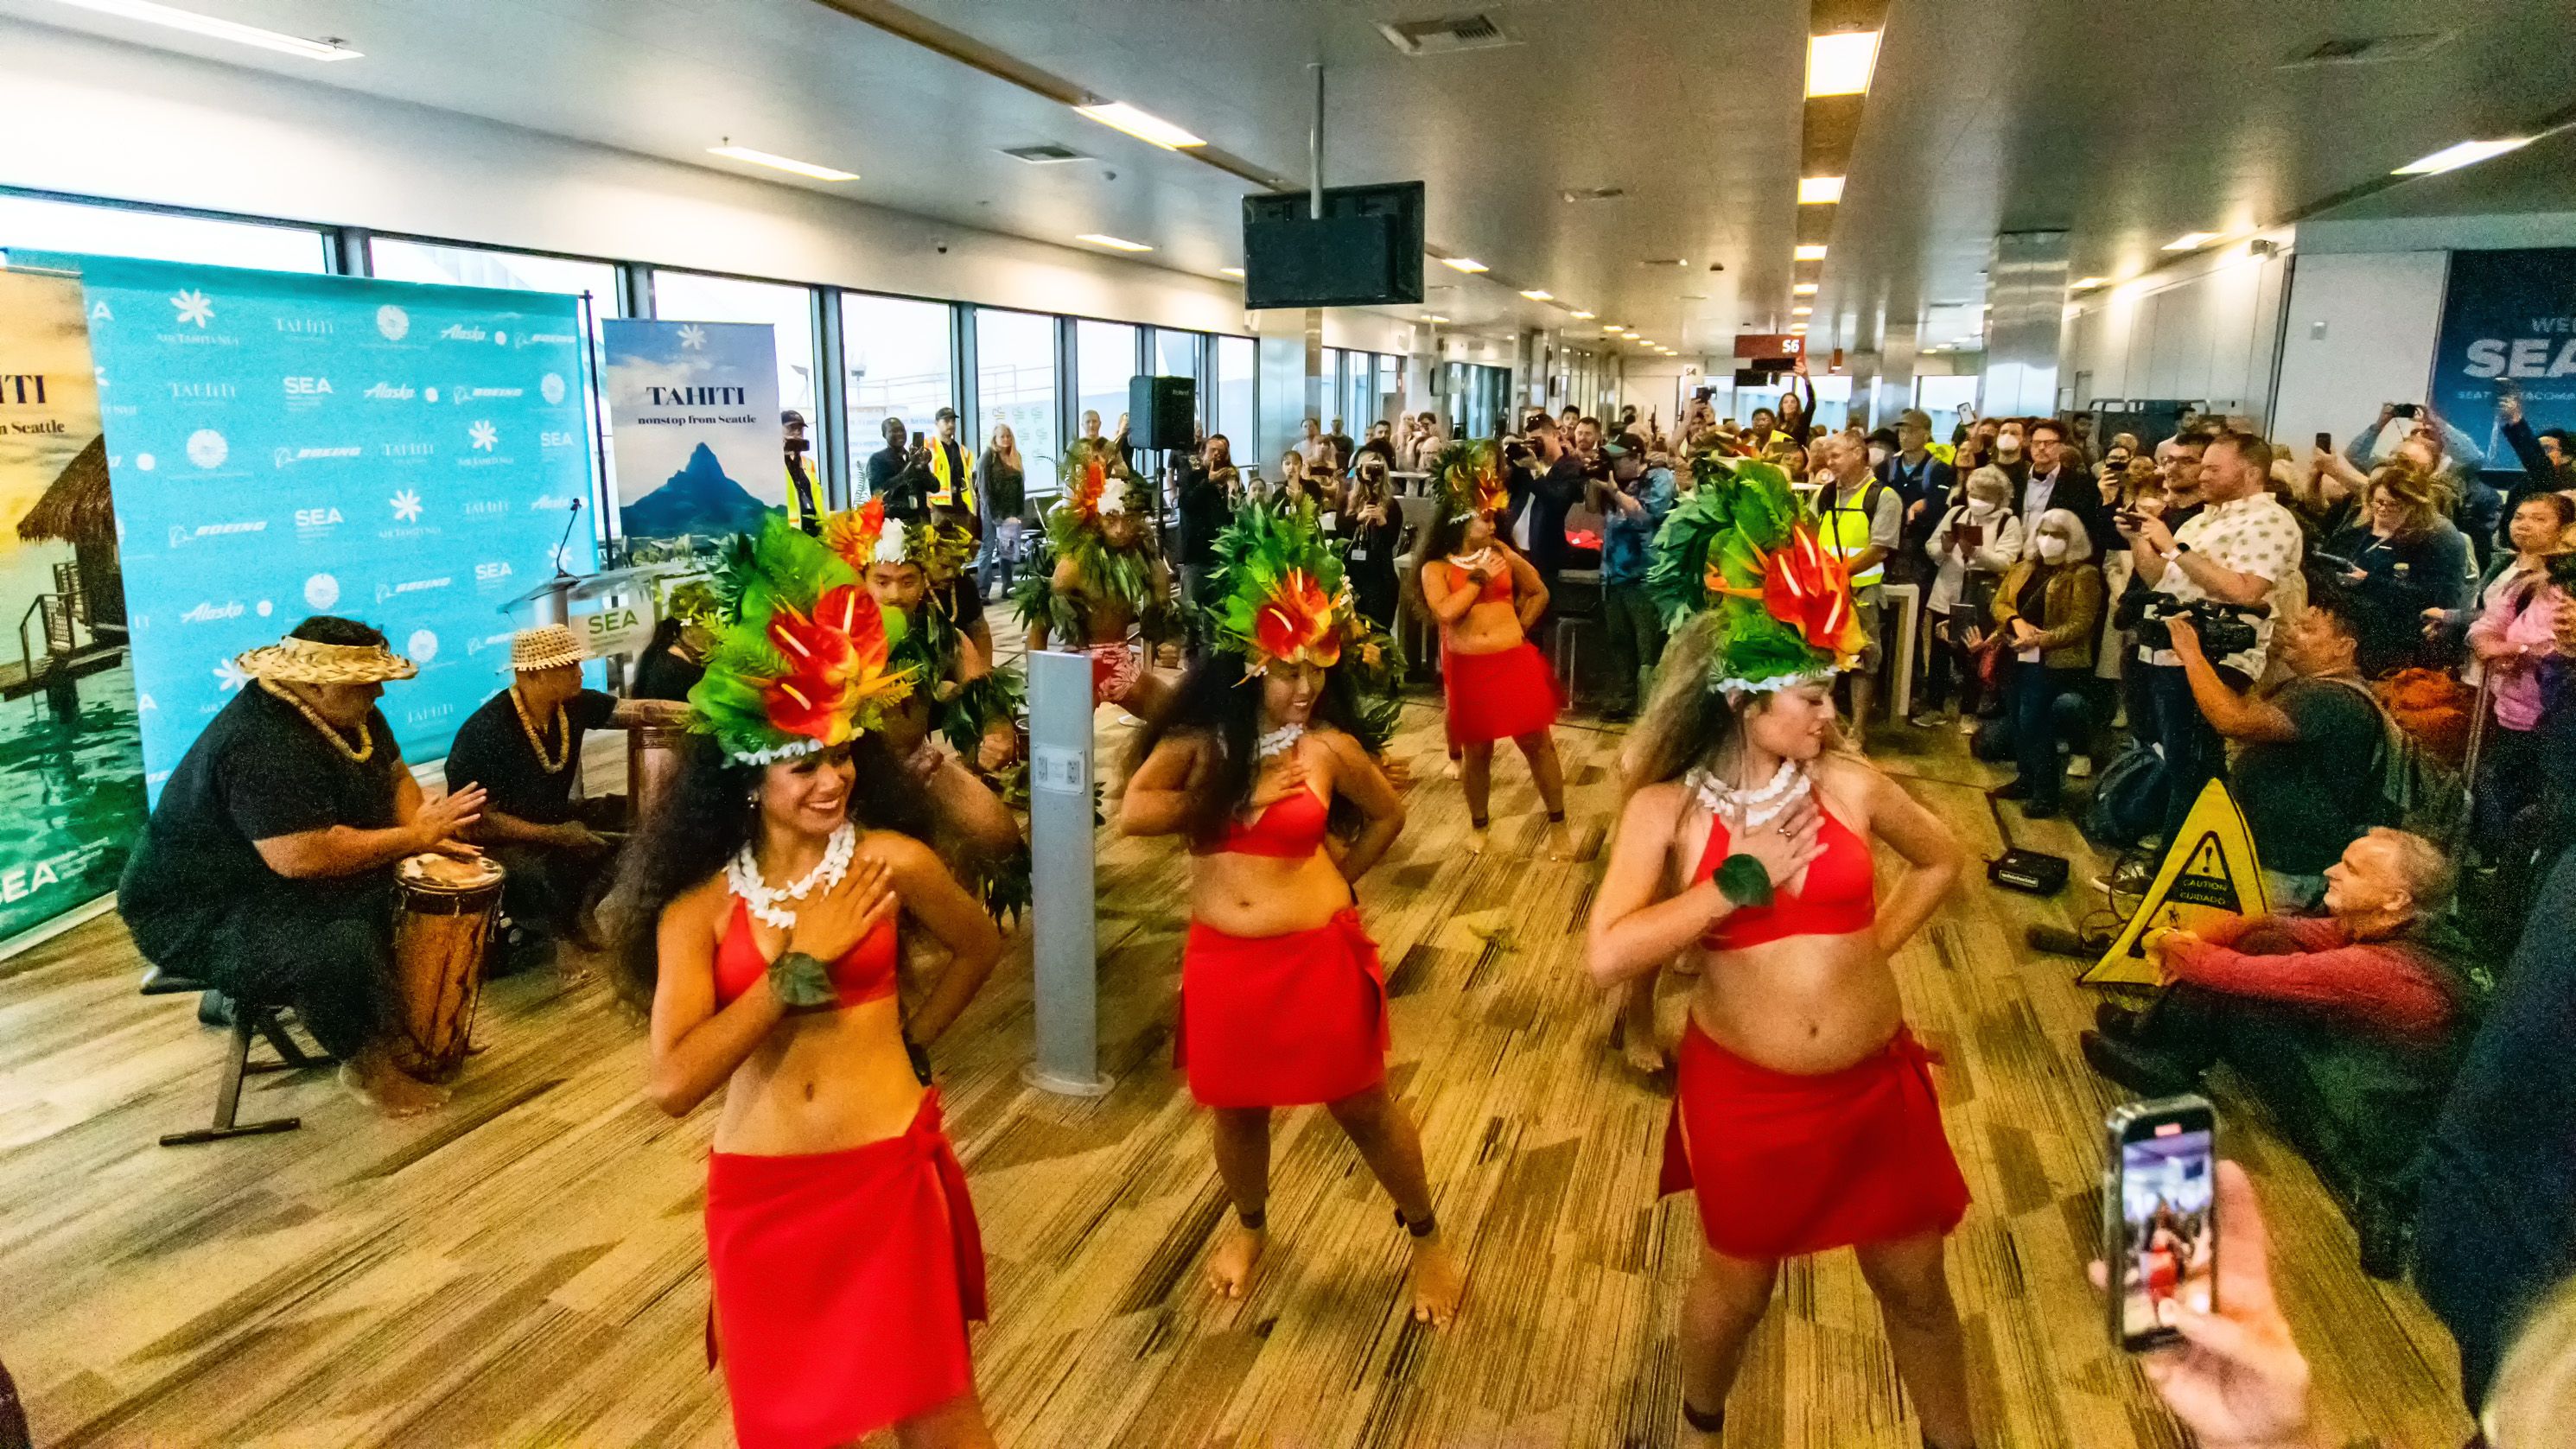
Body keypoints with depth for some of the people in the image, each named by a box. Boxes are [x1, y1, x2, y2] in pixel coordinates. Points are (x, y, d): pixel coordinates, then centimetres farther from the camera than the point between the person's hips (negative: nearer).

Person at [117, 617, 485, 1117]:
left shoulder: (345, 713, 0)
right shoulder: (262, 746, -31)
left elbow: (394, 775, 13)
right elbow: (303, 856, -38)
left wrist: (426, 829, -7)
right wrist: (416, 836, -28)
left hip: (282, 884, 10)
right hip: (198, 915, -10)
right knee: (340, 946, -31)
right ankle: (367, 1063, -9)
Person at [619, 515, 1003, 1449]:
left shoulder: (890, 861, -7)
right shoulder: (698, 903, -5)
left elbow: (980, 947, 13)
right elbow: (671, 1084, -16)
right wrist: (802, 962, -16)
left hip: (890, 1174, -1)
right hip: (757, 1194, 1)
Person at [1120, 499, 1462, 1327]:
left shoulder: (1329, 747, -9)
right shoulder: (1198, 736, -5)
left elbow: (1389, 815, 8)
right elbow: (1133, 813, -16)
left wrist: (1340, 875, 3)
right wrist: (1233, 797, -15)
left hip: (1316, 953, -2)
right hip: (1222, 957, 2)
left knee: (1362, 1106, 10)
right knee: (1236, 1108, 19)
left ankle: (1427, 1237, 33)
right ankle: (1249, 1226, 47)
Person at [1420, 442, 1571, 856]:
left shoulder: (1503, 553, 6)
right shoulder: (1436, 567, -2)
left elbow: (1540, 593, 18)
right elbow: (1445, 611, -20)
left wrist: (1519, 627, 8)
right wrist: (1480, 576, -11)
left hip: (1515, 662, 2)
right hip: (1469, 669, -2)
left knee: (1538, 742, 5)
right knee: (1476, 750, 9)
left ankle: (1557, 823, 17)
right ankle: (1478, 824, 29)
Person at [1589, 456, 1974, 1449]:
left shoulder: (1848, 783, -8)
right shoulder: (1668, 806, -14)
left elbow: (1943, 859, 12)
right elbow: (1604, 957, -25)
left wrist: (1876, 942, 0)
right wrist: (1741, 879, -22)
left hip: (1875, 1080, 2)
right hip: (1745, 1089, -1)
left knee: (1914, 1284, 19)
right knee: (1737, 1283, 20)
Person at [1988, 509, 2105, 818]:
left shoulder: (2083, 575, -7)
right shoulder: (2024, 569, 14)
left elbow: (2080, 624, -14)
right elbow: (2000, 601, 6)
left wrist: (2041, 639, -25)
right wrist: (2017, 623, -14)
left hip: (2053, 661, -7)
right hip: (2019, 657, 7)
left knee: (2034, 723, -10)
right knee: (2019, 722, 11)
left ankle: (2046, 791, 0)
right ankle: (2028, 779, 26)